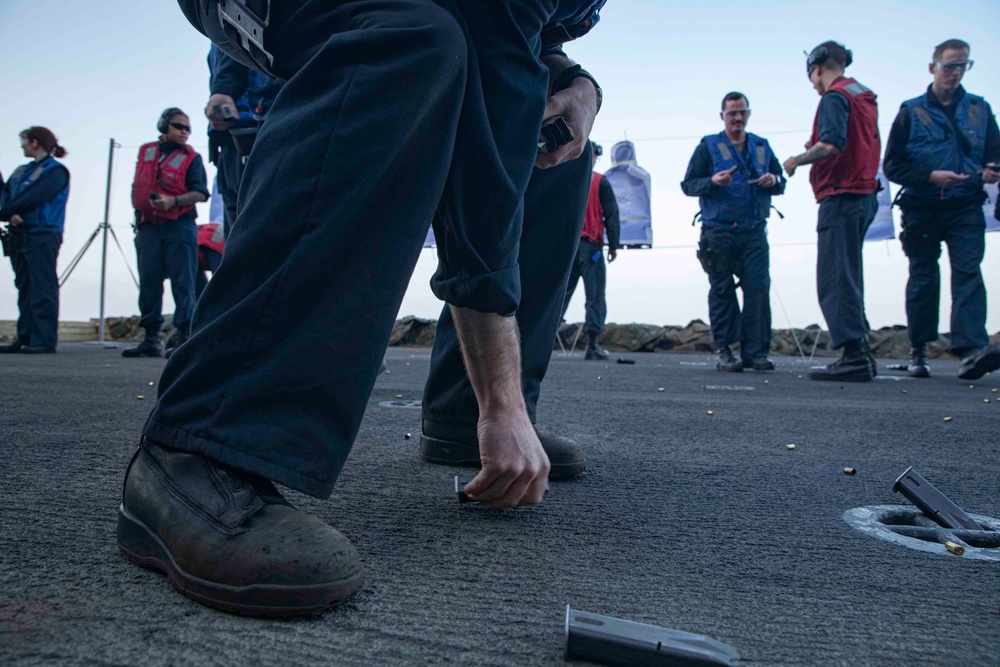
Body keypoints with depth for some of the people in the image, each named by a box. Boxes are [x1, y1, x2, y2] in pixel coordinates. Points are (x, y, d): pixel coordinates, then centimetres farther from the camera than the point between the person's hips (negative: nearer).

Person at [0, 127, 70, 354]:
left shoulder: (55, 171, -4)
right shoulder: (21, 171, 20)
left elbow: (32, 199, -14)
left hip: (42, 236, -8)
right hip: (18, 236, 8)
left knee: (42, 289, -8)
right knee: (25, 288, 8)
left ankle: (44, 340, -7)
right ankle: (24, 338, 12)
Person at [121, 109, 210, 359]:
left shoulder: (191, 158, 3)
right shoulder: (145, 151, 16)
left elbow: (201, 193, -8)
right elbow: (137, 186, 25)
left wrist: (173, 201, -22)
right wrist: (139, 213, 19)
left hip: (179, 227, -4)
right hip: (148, 228, 5)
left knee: (182, 283, -6)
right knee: (148, 283, 5)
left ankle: (182, 335, -3)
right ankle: (151, 339, 11)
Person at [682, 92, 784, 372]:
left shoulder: (762, 146, 18)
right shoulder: (708, 146, 8)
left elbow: (781, 182, 23)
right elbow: (688, 184, 3)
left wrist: (774, 180, -1)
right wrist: (712, 181, -16)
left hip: (754, 231, 3)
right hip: (718, 231, -3)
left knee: (758, 288, -6)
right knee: (722, 291, -1)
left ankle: (755, 351, -2)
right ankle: (724, 350, 5)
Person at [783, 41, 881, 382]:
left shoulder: (834, 96, -9)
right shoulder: (865, 96, 20)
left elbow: (831, 144, -23)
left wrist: (798, 160, -8)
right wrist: (817, 148, 25)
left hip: (841, 195, -10)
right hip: (864, 194, 10)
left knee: (834, 279, -9)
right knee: (847, 278, 14)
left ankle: (855, 356, -12)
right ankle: (860, 353, 17)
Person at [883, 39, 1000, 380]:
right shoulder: (911, 112, 4)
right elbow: (892, 166, -1)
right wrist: (931, 176, -15)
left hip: (966, 208, 1)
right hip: (922, 208, -1)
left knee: (968, 272, -13)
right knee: (923, 278, 3)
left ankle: (971, 349, -22)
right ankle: (918, 351, 12)